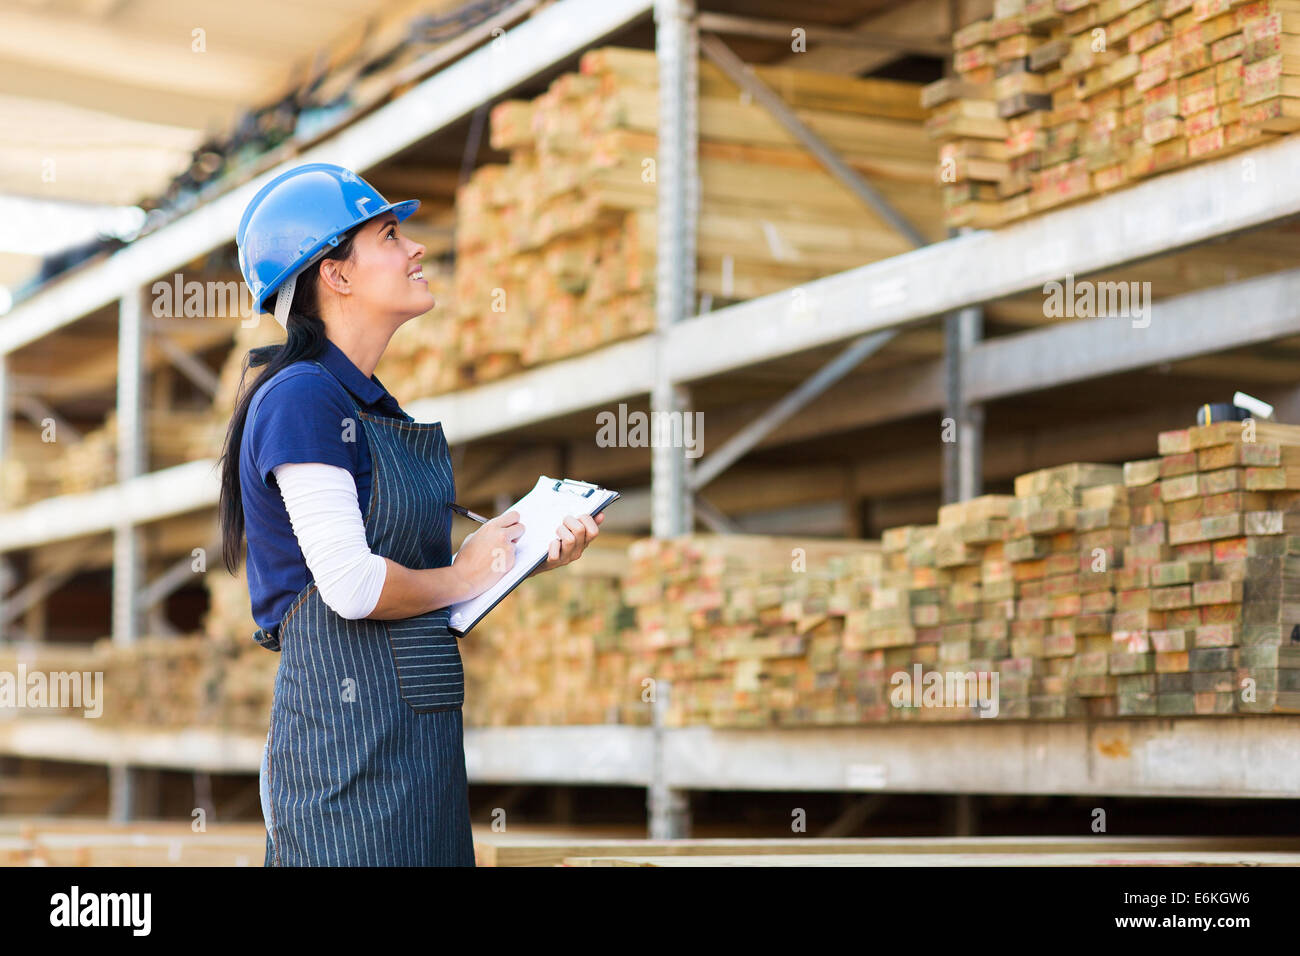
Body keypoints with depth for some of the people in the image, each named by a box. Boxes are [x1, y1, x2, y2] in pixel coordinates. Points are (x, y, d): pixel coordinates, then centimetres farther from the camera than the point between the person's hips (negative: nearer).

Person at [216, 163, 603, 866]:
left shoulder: (371, 404, 17)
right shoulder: (301, 397, -13)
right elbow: (352, 586, -21)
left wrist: (531, 557, 5)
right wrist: (464, 575, -4)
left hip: (419, 726, 9)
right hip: (348, 723, -9)